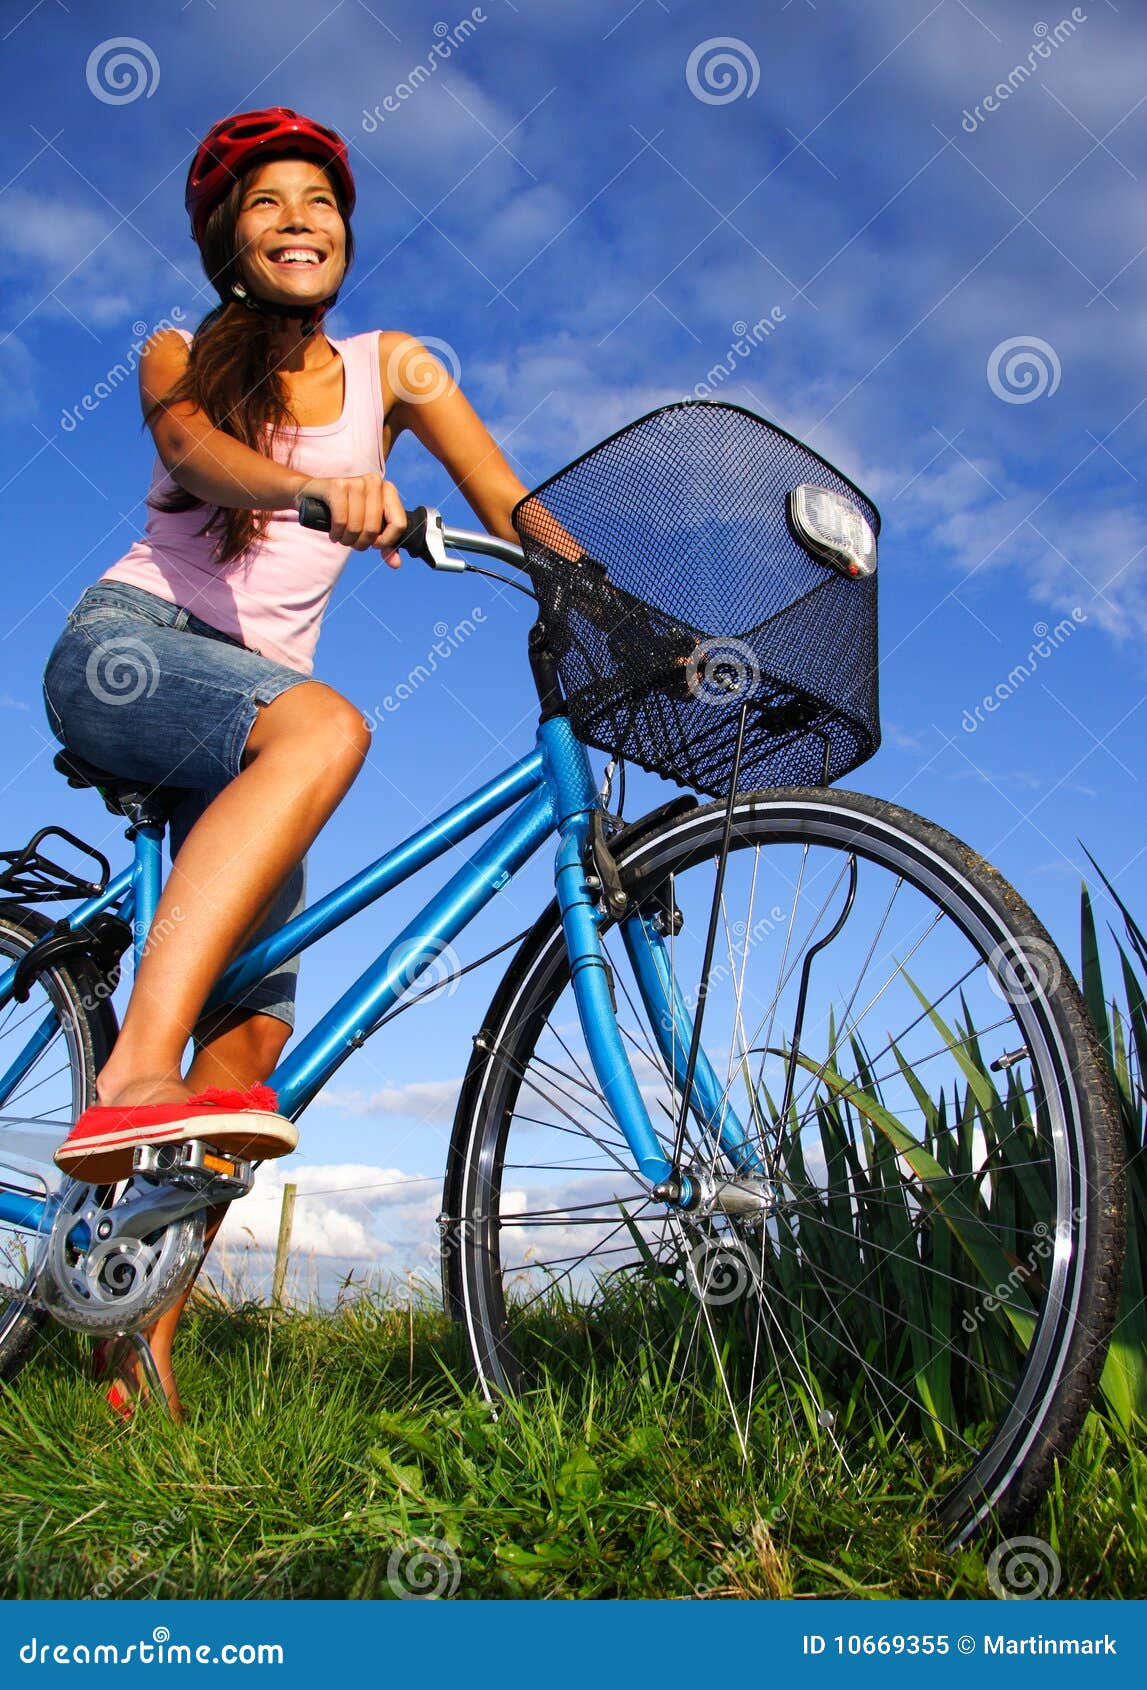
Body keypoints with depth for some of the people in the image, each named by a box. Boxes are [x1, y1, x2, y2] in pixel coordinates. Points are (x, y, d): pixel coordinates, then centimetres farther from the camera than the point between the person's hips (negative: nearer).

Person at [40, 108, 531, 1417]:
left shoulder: (389, 367, 17)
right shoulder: (181, 357, 10)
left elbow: (513, 511, 6)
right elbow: (194, 449, -15)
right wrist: (319, 488, -38)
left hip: (244, 695, 4)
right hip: (124, 646, -3)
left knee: (255, 1027, -12)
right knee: (323, 725, -39)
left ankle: (142, 1355, -7)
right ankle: (131, 1077, -50)